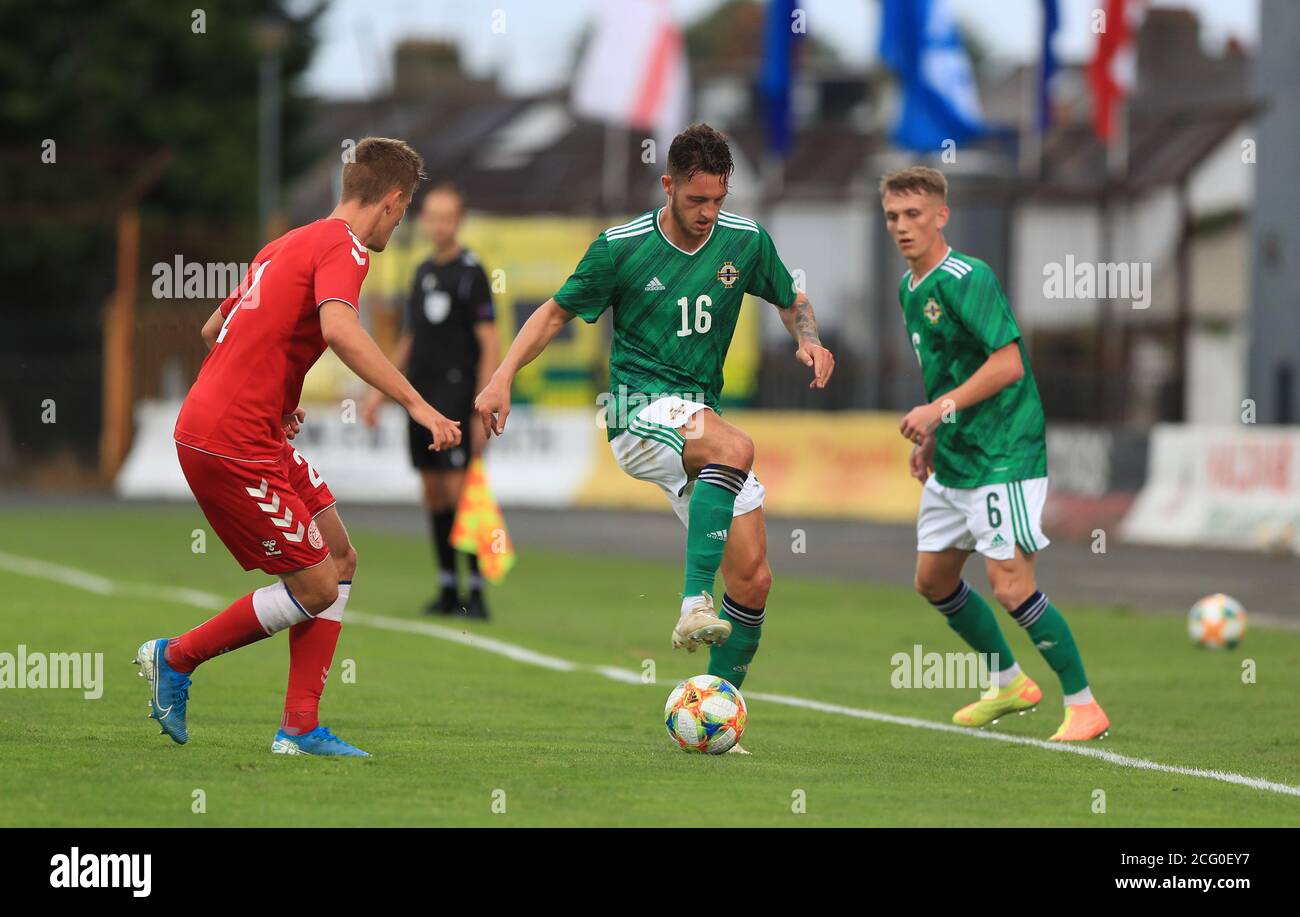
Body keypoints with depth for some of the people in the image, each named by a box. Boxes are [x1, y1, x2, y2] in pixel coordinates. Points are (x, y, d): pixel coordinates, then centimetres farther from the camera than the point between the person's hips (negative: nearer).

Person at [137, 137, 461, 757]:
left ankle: (300, 728, 9)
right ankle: (176, 658, 10)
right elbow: (339, 330, -32)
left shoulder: (290, 243, 17)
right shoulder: (343, 247, -12)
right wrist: (417, 405, -32)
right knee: (315, 588, -4)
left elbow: (214, 329, 28)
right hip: (229, 446, -10)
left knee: (339, 560, 10)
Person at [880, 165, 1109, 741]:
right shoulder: (910, 289, 12)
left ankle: (1084, 706, -3)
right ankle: (1009, 684, 33)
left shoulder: (966, 279, -17)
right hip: (952, 460, 10)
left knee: (1010, 585, -14)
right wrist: (929, 437, 18)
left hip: (1003, 455, -10)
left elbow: (1007, 364, -23)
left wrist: (940, 409, -23)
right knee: (932, 580, 16)